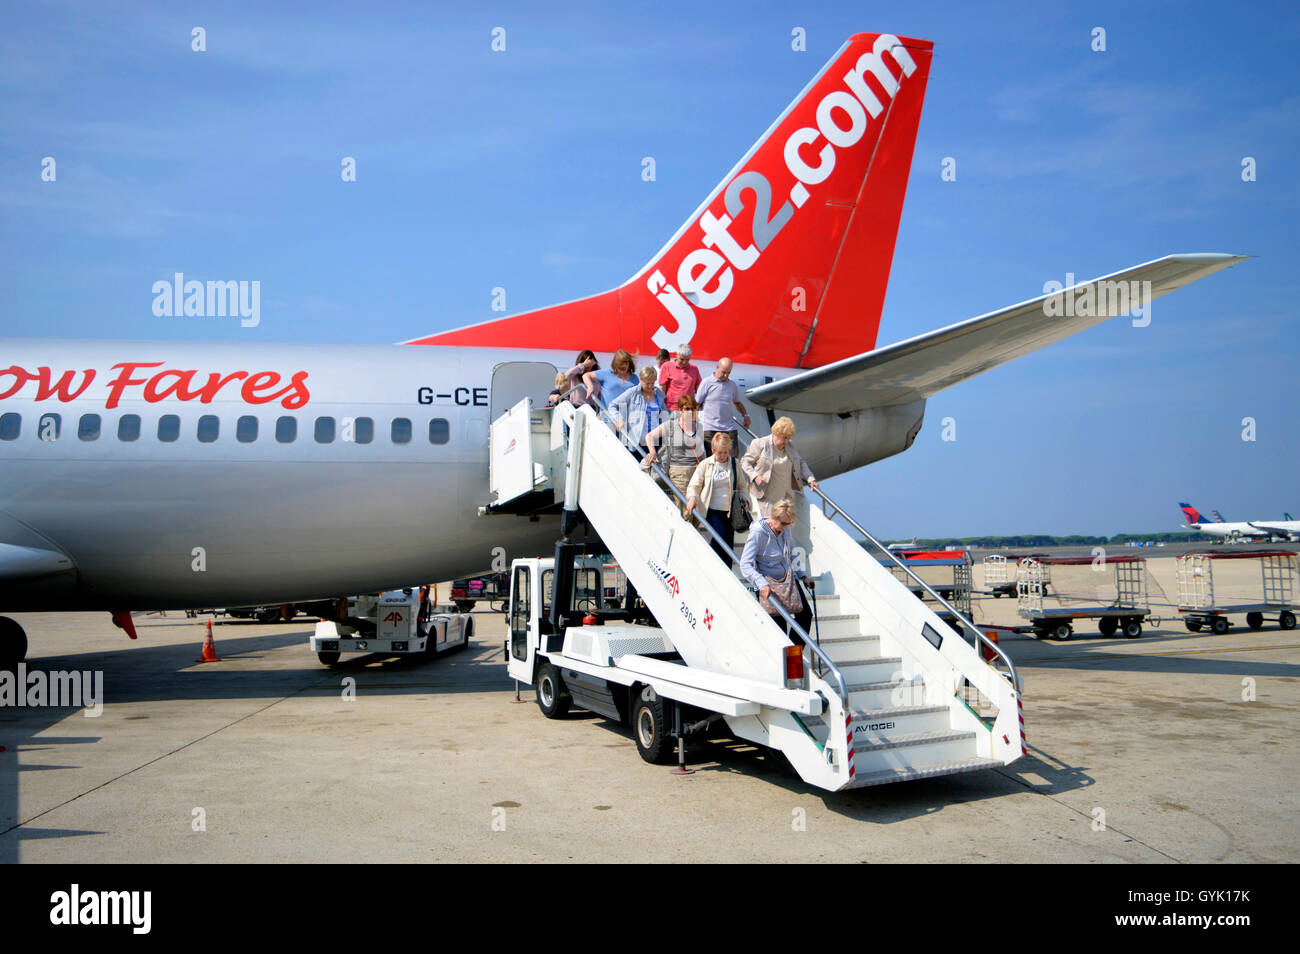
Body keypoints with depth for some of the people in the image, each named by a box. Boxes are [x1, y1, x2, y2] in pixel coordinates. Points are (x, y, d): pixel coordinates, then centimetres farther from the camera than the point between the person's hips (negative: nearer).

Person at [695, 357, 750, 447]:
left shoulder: (733, 385, 12)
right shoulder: (707, 383, 0)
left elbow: (737, 402, 28)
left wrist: (745, 415, 14)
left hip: (729, 428, 4)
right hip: (710, 428, -4)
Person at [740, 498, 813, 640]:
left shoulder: (786, 529, 2)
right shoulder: (757, 532, -17)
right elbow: (745, 565, -23)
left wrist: (803, 576, 10)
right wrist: (762, 584, -36)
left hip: (788, 580, 6)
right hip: (768, 585, -6)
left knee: (805, 614, -3)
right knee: (779, 621, -16)